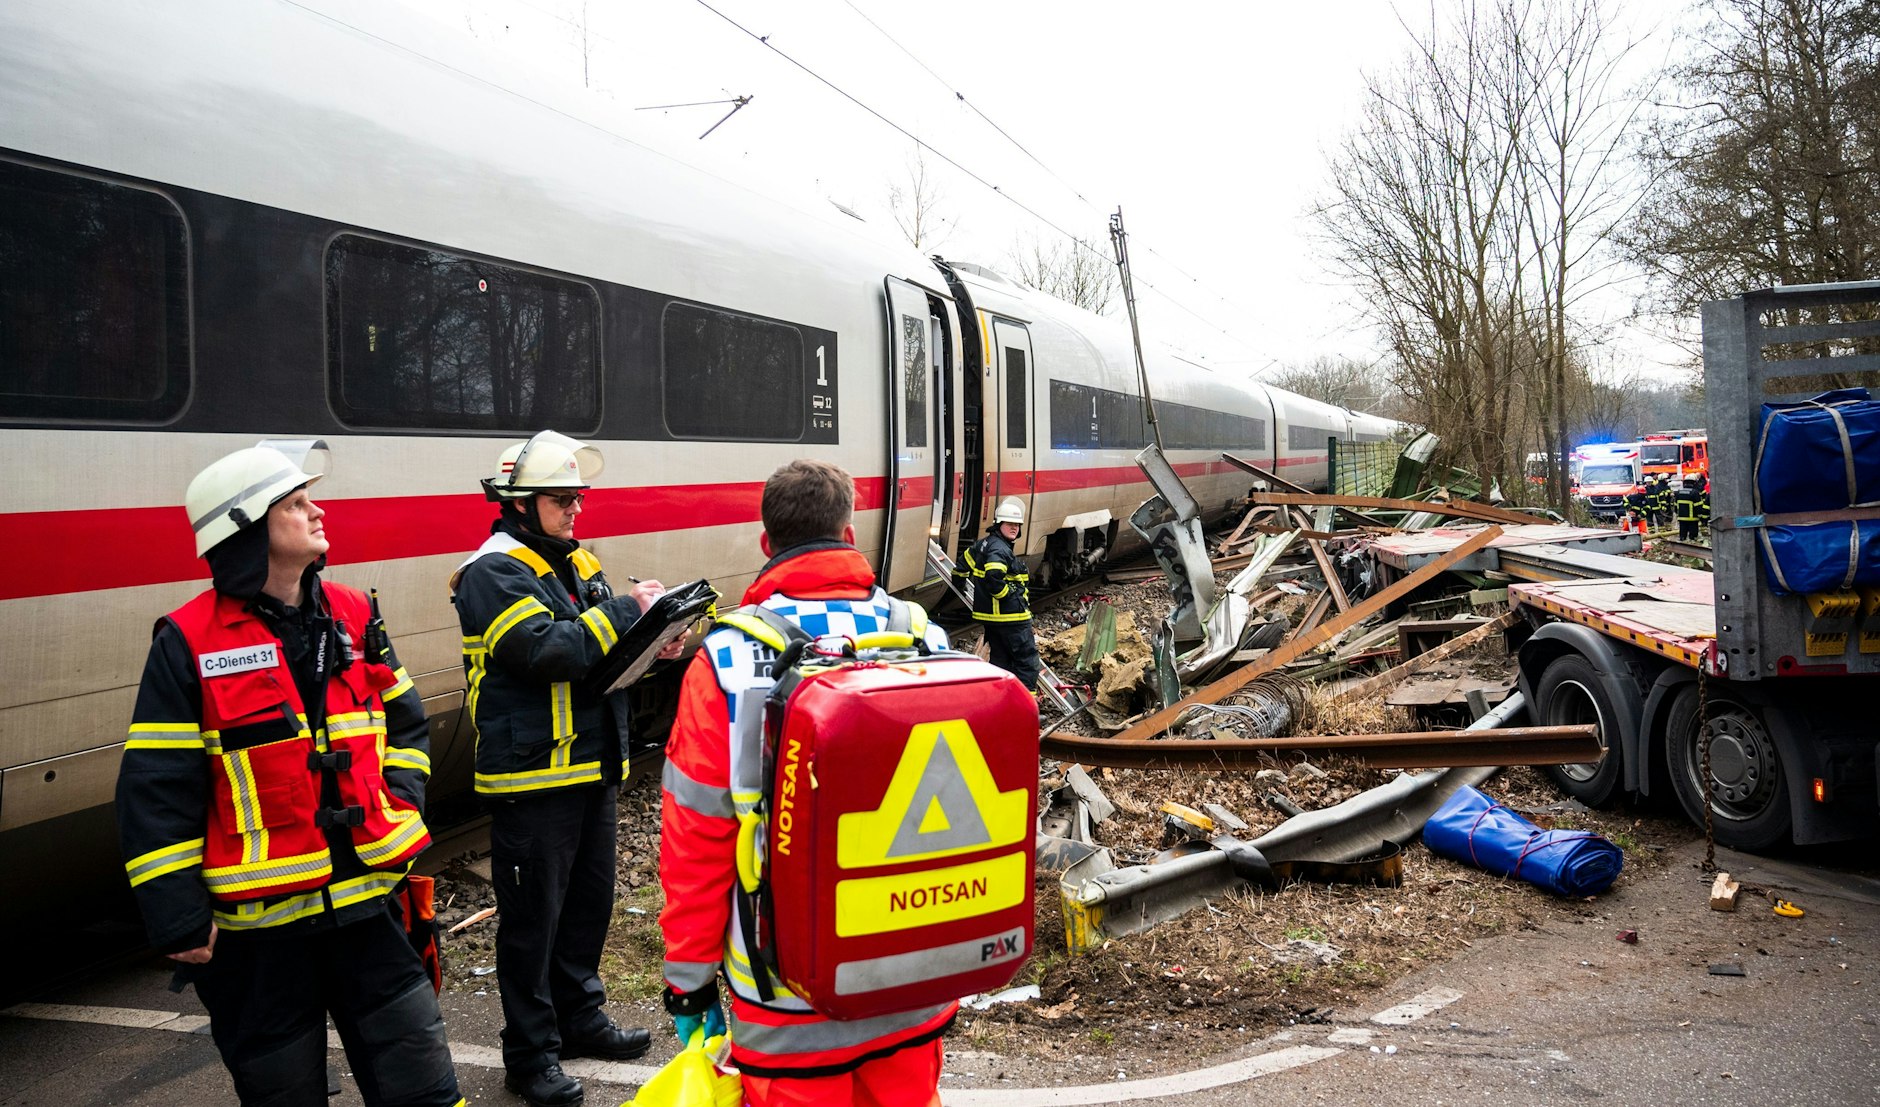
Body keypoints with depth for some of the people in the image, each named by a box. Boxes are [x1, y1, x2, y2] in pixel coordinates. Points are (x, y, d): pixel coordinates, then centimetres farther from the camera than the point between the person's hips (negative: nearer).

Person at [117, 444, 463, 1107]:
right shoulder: (188, 643, -9)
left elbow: (405, 724, 18)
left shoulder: (352, 616, 6)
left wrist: (399, 813, 4)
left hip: (368, 898, 4)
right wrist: (180, 923, -10)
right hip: (256, 926, -4)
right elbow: (156, 793, -9)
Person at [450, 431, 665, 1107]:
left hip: (592, 768, 8)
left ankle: (578, 1017, 36)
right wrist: (626, 610, -19)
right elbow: (547, 649, -26)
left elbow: (601, 649, 14)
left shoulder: (576, 563, 14)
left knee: (589, 900, 19)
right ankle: (530, 1053, 15)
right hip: (531, 777, -8)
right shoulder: (493, 574, -12)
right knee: (532, 917, 2)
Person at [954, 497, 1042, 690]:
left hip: (990, 617, 10)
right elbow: (993, 578, -33)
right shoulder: (1000, 549, -18)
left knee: (1000, 659, 16)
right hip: (1010, 616, -10)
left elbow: (962, 568, 23)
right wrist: (1008, 595, -20)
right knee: (1027, 660, -4)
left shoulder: (983, 544, 13)